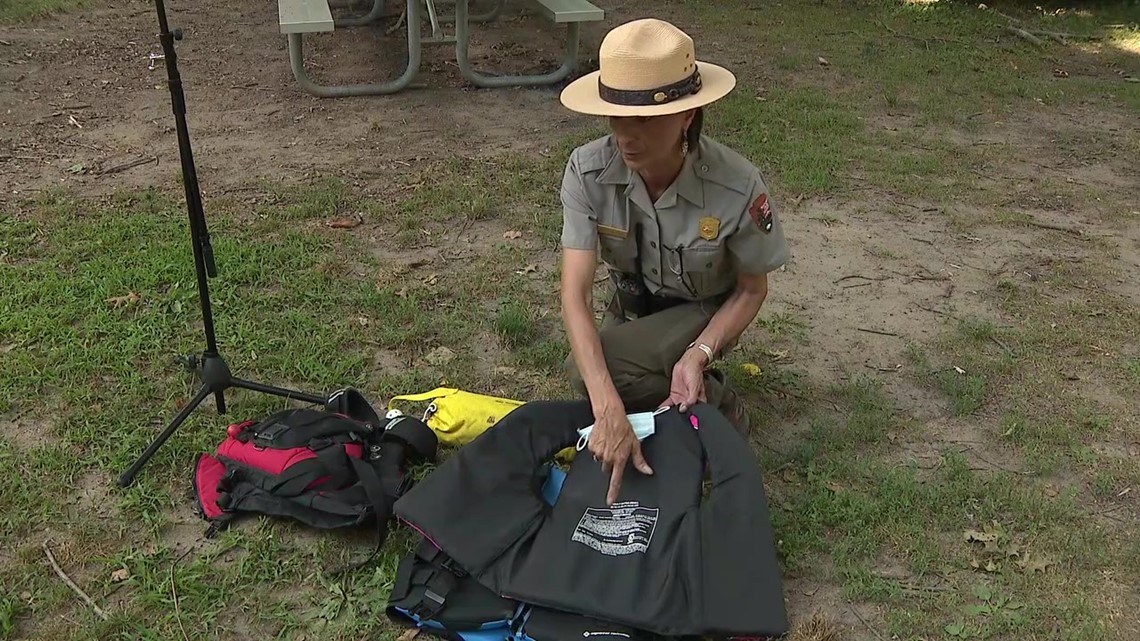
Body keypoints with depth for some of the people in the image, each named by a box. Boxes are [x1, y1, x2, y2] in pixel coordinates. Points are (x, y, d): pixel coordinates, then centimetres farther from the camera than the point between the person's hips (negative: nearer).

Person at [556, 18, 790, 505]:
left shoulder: (737, 185, -32)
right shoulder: (587, 172, -28)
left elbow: (752, 290, -14)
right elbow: (575, 294, -33)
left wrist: (699, 354, -32)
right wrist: (610, 410, -46)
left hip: (707, 312, -4)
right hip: (633, 307, 4)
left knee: (588, 370, -27)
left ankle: (714, 403, -4)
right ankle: (701, 396, 9)